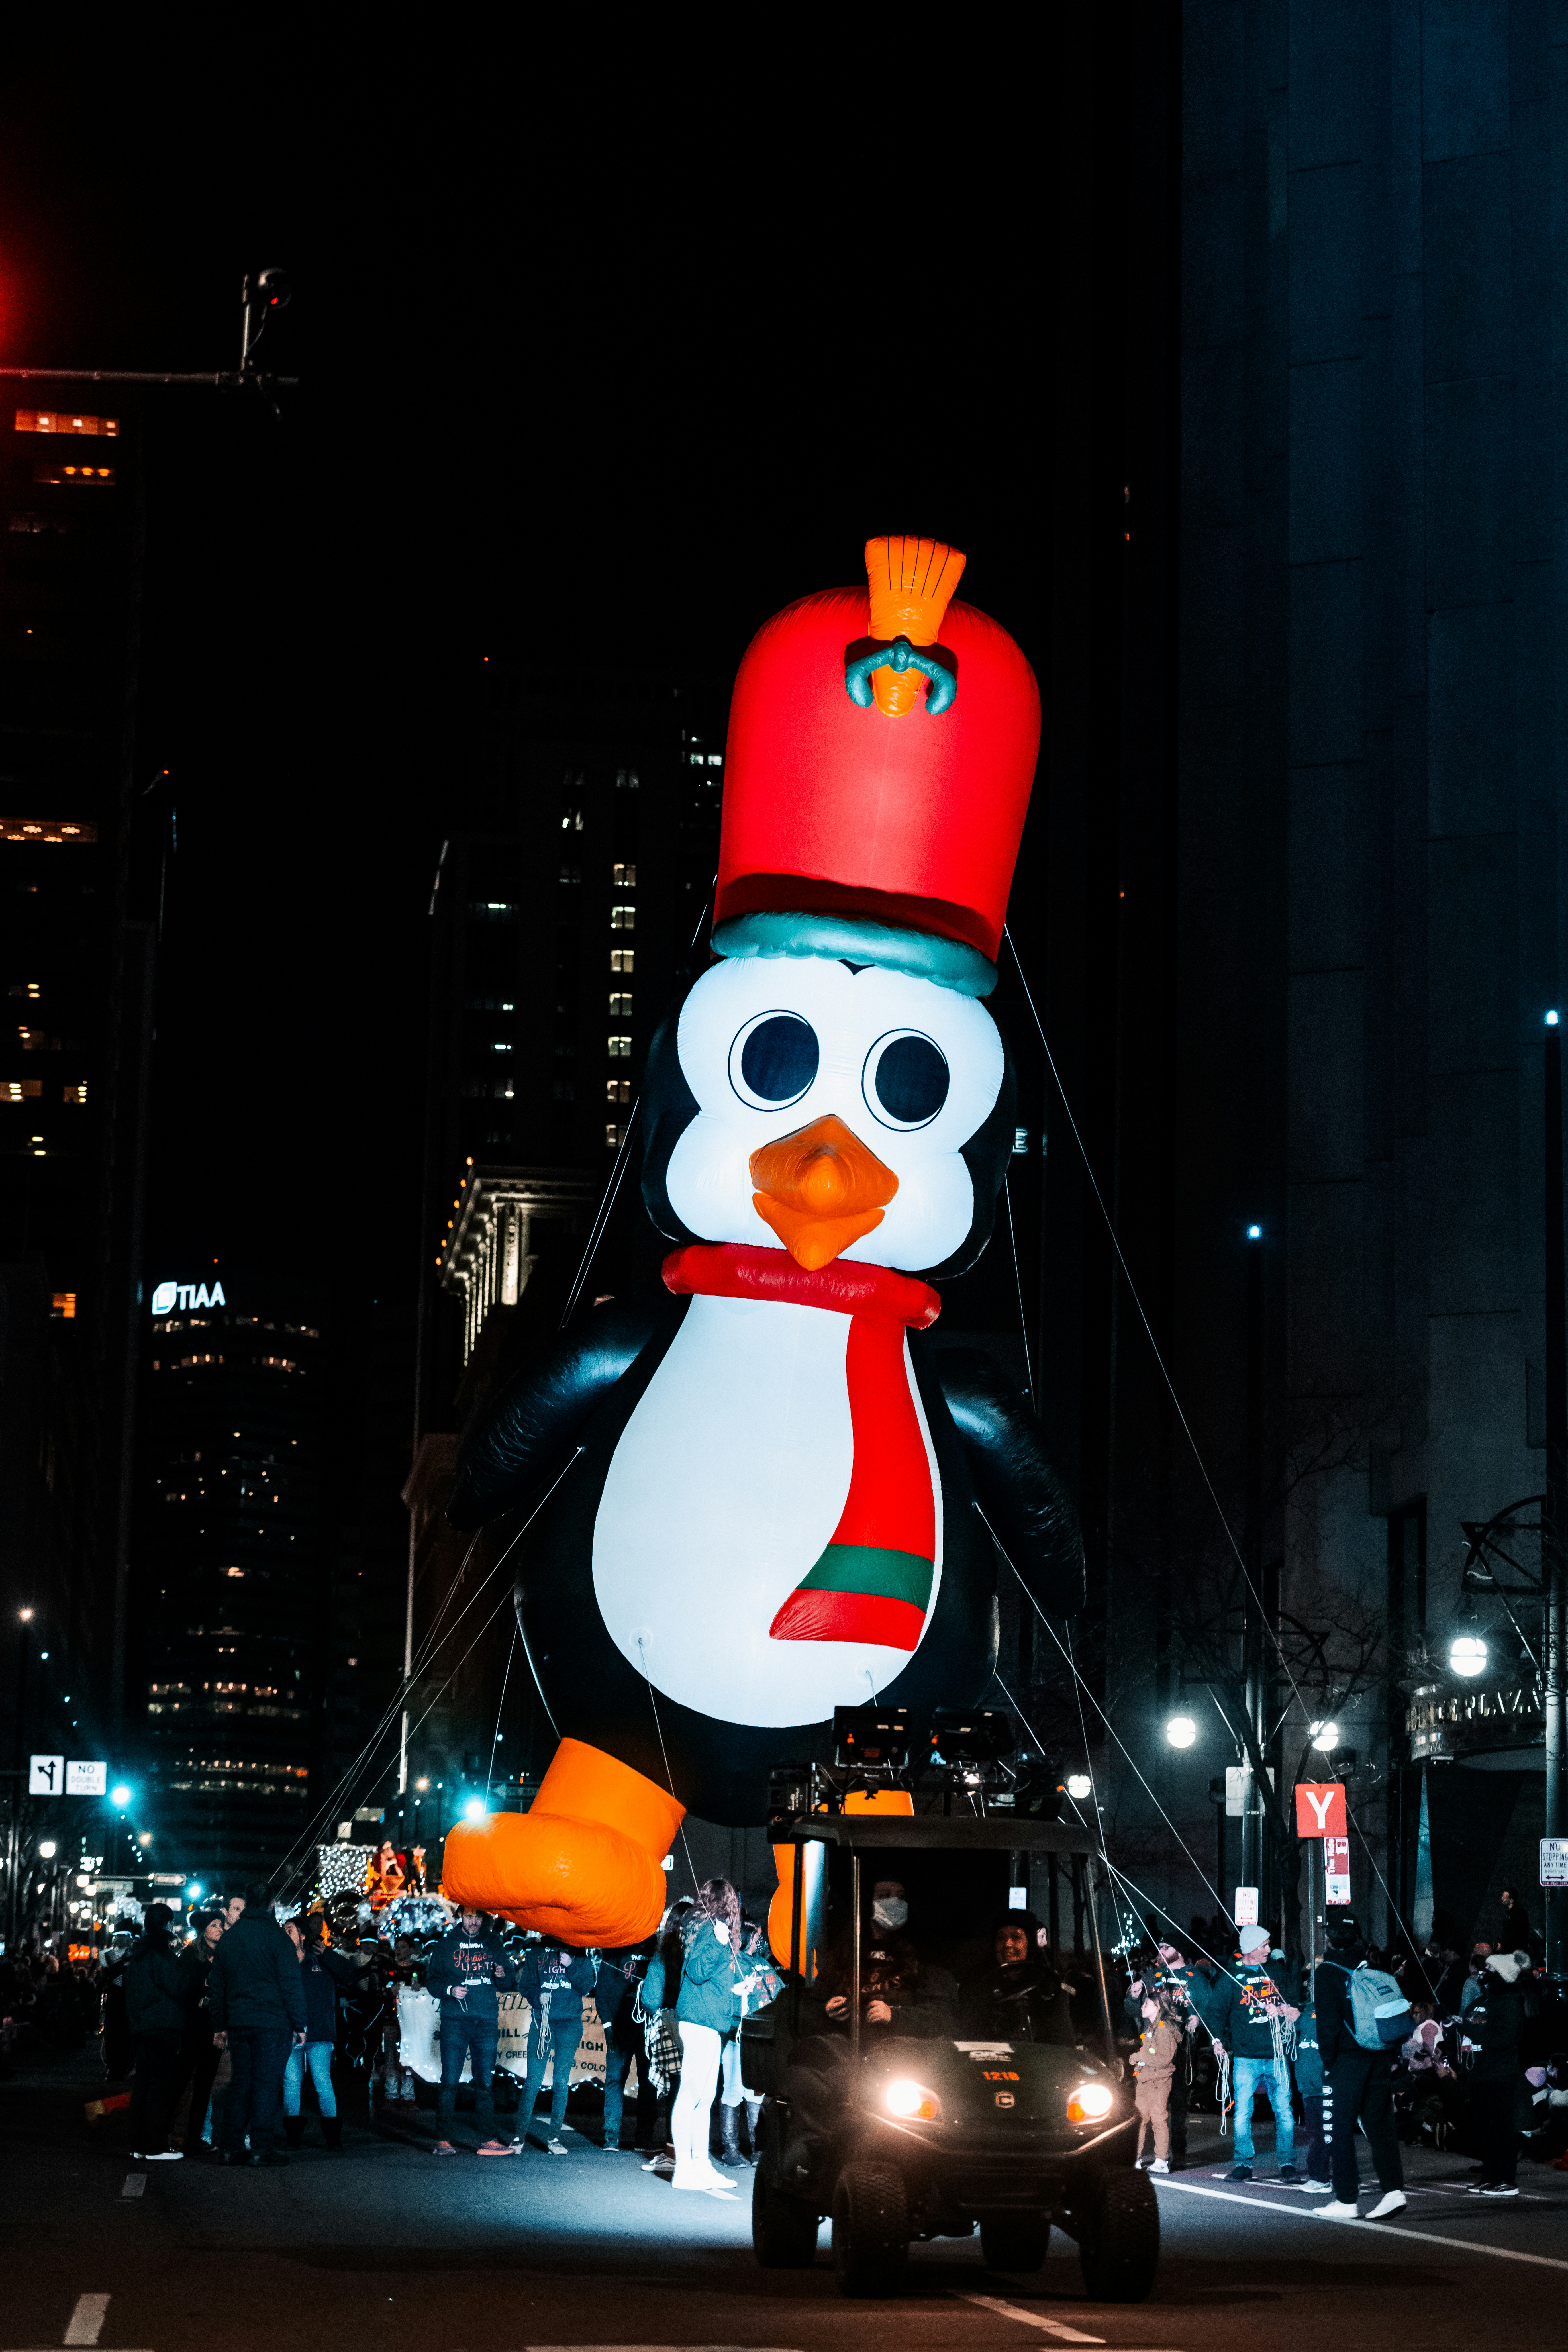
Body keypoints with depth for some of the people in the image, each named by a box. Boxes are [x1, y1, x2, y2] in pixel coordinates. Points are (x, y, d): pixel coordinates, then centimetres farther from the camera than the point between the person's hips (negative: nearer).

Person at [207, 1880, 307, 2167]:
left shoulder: (229, 1938, 12)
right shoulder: (276, 1936, -6)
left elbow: (217, 1986, 17)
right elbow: (291, 1983, -8)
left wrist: (219, 2026, 21)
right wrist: (299, 2024, -4)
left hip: (238, 2024, 5)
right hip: (273, 2022, -5)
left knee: (241, 2084, 10)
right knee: (267, 2084, -3)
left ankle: (232, 2147, 7)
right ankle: (261, 2148, -6)